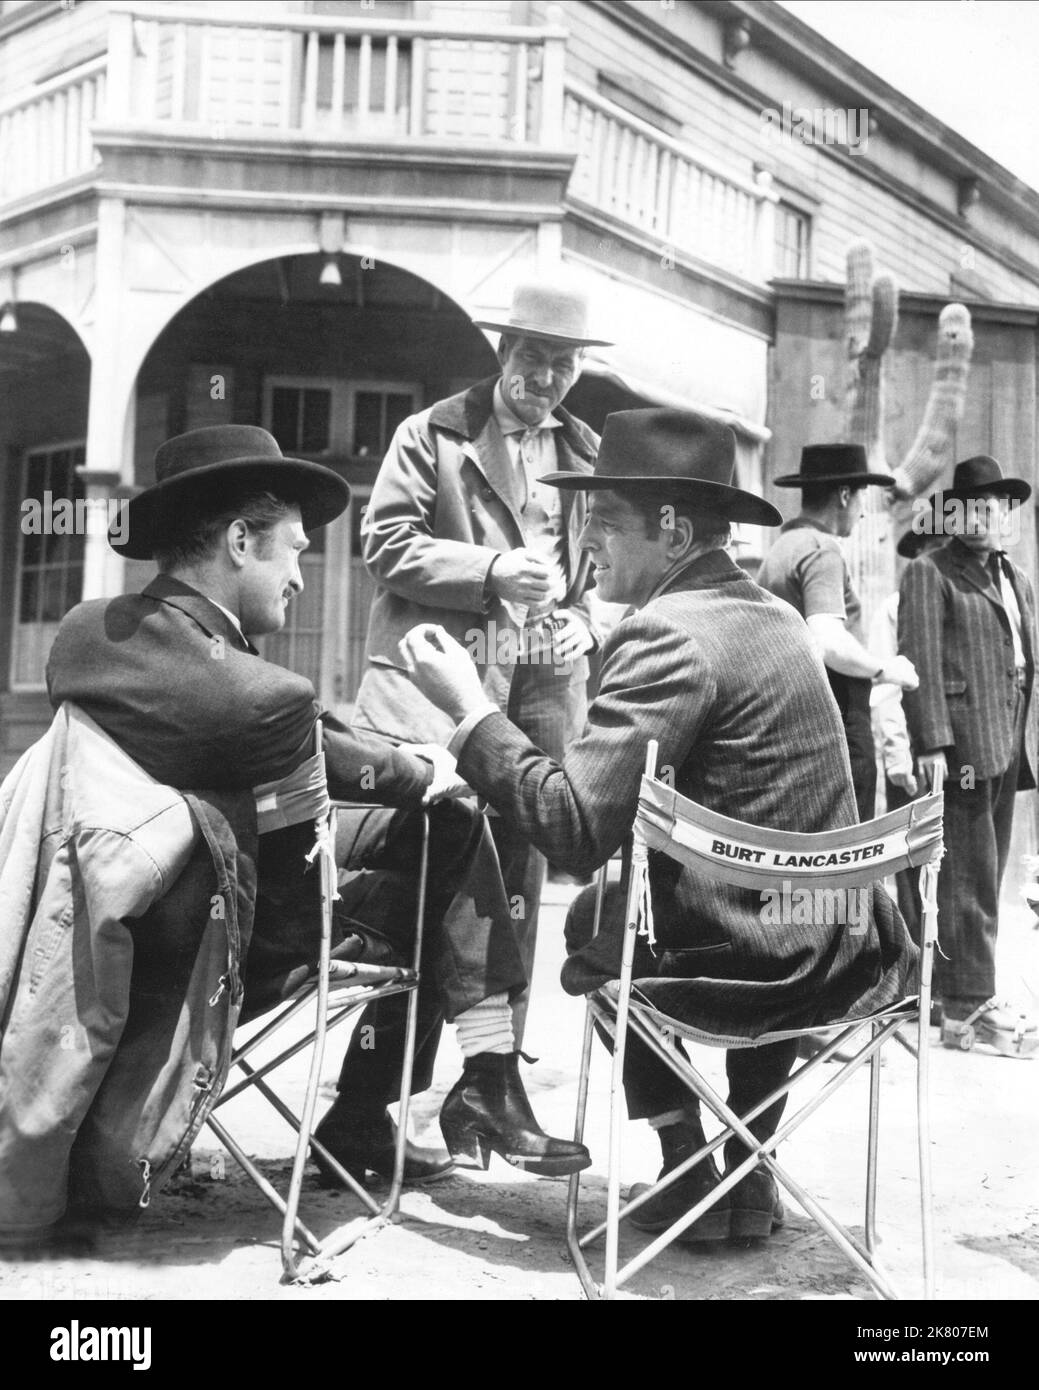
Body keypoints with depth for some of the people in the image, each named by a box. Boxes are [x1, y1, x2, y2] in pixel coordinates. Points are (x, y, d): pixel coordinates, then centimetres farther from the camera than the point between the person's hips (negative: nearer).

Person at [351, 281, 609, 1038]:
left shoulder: (589, 453, 15)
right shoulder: (432, 434, 3)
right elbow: (388, 544, -4)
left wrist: (586, 624, 3)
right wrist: (490, 569, -16)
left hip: (547, 685, 4)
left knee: (519, 877, 8)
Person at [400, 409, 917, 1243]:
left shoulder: (670, 635, -18)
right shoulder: (776, 615, 9)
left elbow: (575, 831, -23)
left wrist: (470, 711, -14)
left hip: (743, 971, -7)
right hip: (842, 952, 7)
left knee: (594, 927, 21)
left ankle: (689, 1169, 23)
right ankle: (748, 1172, 37)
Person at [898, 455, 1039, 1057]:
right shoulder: (930, 574, -2)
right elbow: (921, 663, -10)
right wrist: (932, 743, -18)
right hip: (961, 746, -7)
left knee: (985, 878, 11)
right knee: (968, 880, -6)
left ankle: (967, 992, 19)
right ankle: (968, 1007, -2)